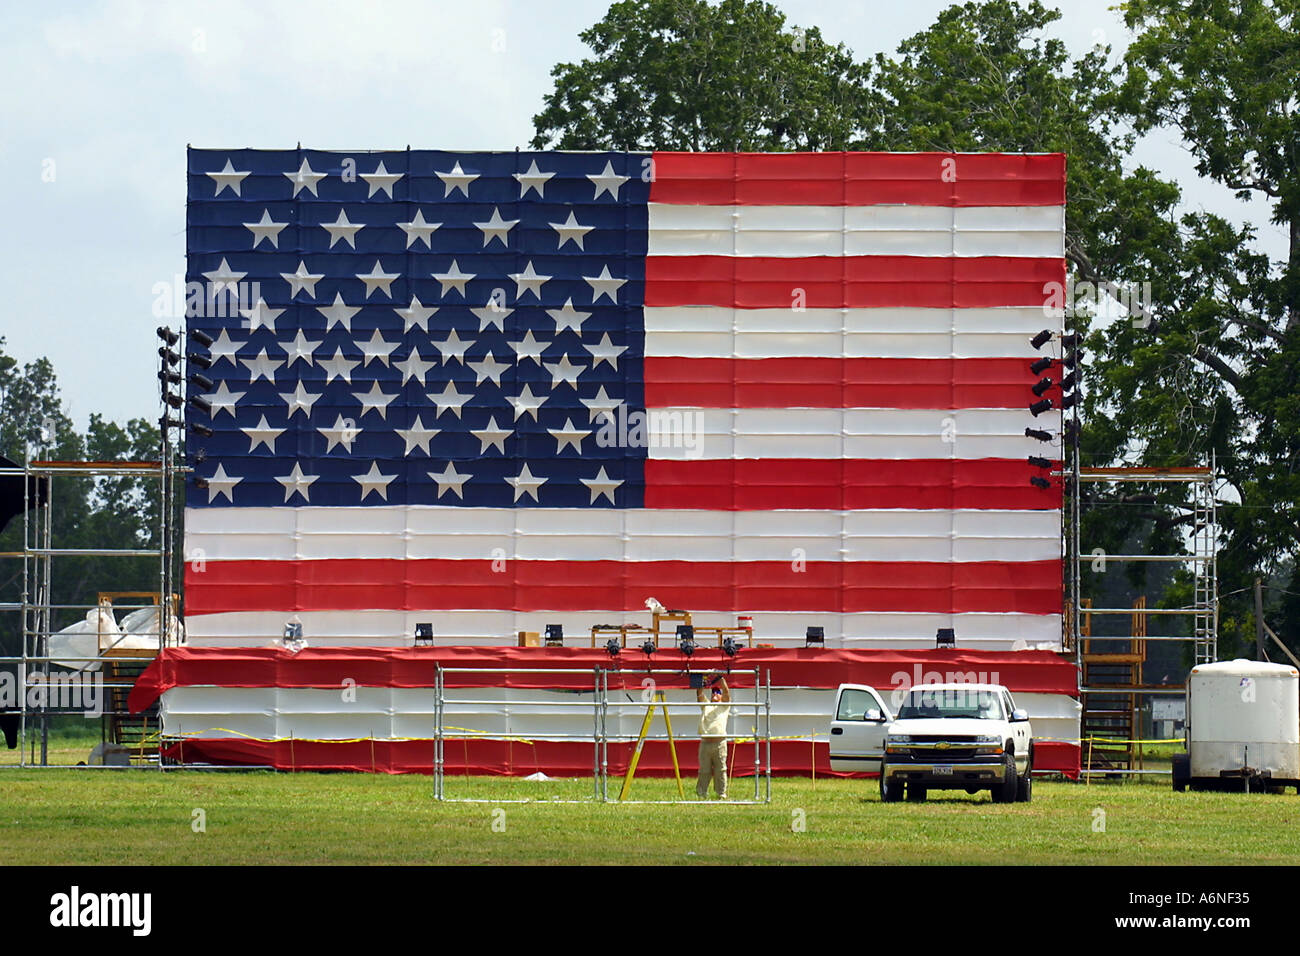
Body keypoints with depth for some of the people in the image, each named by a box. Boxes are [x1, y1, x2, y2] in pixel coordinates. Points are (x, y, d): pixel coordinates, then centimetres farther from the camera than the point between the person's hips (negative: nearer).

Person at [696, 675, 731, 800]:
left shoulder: (724, 705, 15)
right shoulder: (705, 705, 22)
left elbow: (726, 692, 2)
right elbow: (699, 694, 12)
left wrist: (721, 679, -2)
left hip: (719, 742, -2)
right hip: (705, 742, 2)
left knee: (720, 771, -2)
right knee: (704, 771, 3)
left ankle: (722, 795, 2)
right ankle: (701, 794, 5)